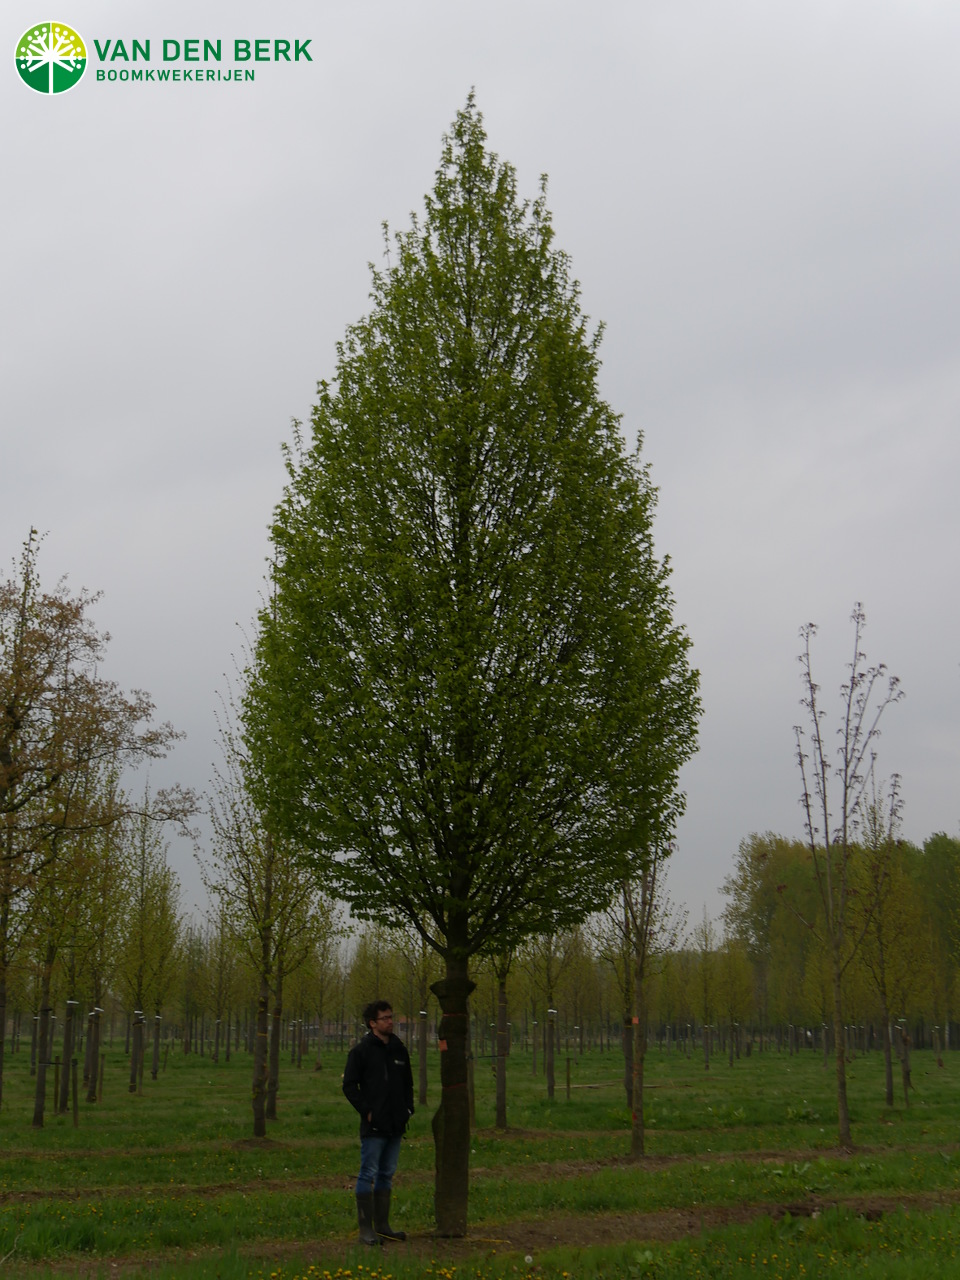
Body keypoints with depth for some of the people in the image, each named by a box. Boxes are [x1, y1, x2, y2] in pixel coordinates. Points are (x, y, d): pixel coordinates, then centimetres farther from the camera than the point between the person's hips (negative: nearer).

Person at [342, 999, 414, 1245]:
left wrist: (408, 1108, 10)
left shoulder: (399, 1050, 12)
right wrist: (366, 1111, -12)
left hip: (395, 1125, 6)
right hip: (373, 1125, -6)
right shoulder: (361, 1051, -6)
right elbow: (349, 1085, -7)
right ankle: (366, 1228, 2)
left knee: (387, 1175, 12)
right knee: (369, 1174, -3)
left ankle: (382, 1225, 20)